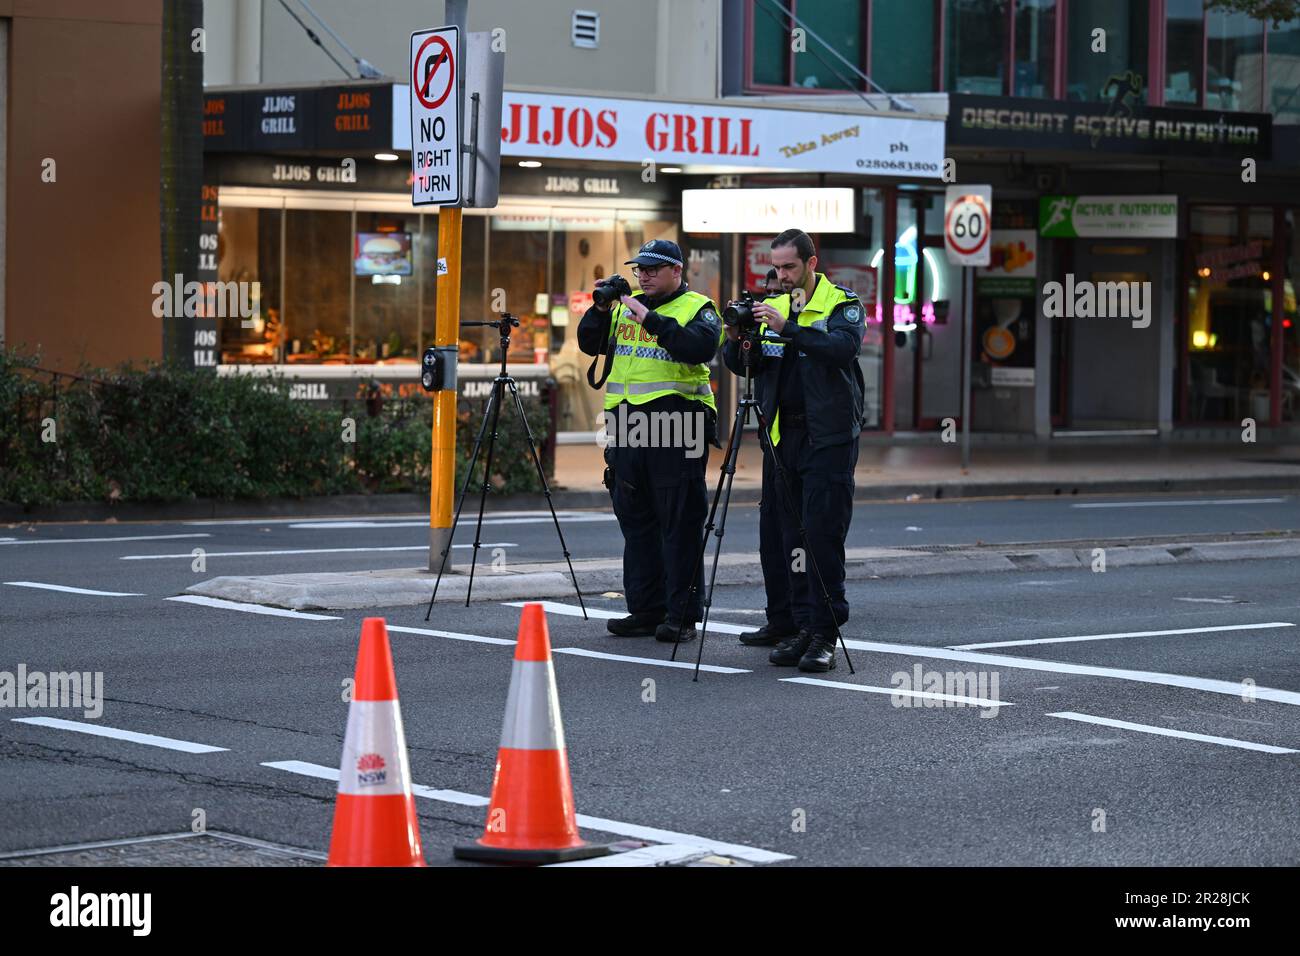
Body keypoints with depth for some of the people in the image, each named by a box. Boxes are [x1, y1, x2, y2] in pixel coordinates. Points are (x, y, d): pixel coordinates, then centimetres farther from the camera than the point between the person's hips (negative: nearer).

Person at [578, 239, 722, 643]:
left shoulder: (697, 307, 0)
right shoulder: (625, 307, 18)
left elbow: (701, 347, -18)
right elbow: (588, 343, 15)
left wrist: (651, 320, -20)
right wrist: (600, 309, -1)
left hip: (676, 424, -6)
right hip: (627, 426, 6)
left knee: (679, 524, -5)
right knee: (636, 522, 9)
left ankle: (682, 615, -3)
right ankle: (645, 610, 15)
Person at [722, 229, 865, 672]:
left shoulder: (842, 304, -2)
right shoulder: (772, 306, 14)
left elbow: (843, 346, -21)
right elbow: (745, 366, 12)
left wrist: (787, 327, -28)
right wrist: (736, 339, -10)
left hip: (829, 436, -6)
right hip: (783, 434, 6)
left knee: (823, 534, -10)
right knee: (787, 533, 4)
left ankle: (825, 633, -8)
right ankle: (803, 626, 8)